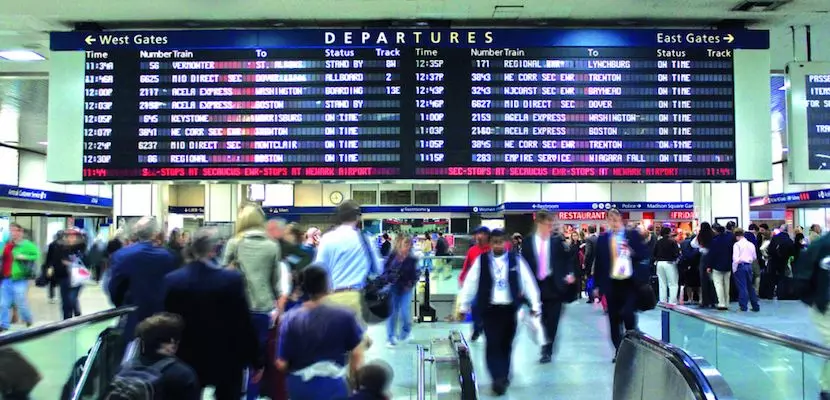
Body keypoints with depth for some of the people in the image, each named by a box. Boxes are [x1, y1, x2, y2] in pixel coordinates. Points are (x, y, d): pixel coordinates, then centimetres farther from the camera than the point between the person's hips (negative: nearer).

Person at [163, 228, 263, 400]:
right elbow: (244, 323, -13)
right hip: (227, 362, -2)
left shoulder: (172, 280, -8)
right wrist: (257, 360, -2)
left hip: (187, 361, 3)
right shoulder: (232, 279, -17)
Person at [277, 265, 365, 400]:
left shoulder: (291, 318, -12)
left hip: (300, 388, 2)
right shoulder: (344, 316, -14)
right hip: (332, 387, -2)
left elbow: (281, 363, -9)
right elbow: (356, 354, -6)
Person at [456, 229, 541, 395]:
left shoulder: (516, 259, -1)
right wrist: (463, 306, 3)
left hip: (510, 308, 1)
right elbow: (470, 283, 1)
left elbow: (528, 281, 2)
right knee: (493, 344, -6)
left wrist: (535, 304, -2)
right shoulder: (481, 260, -2)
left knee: (506, 344, 12)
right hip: (490, 309, -1)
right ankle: (498, 378, -1)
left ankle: (503, 377, 28)